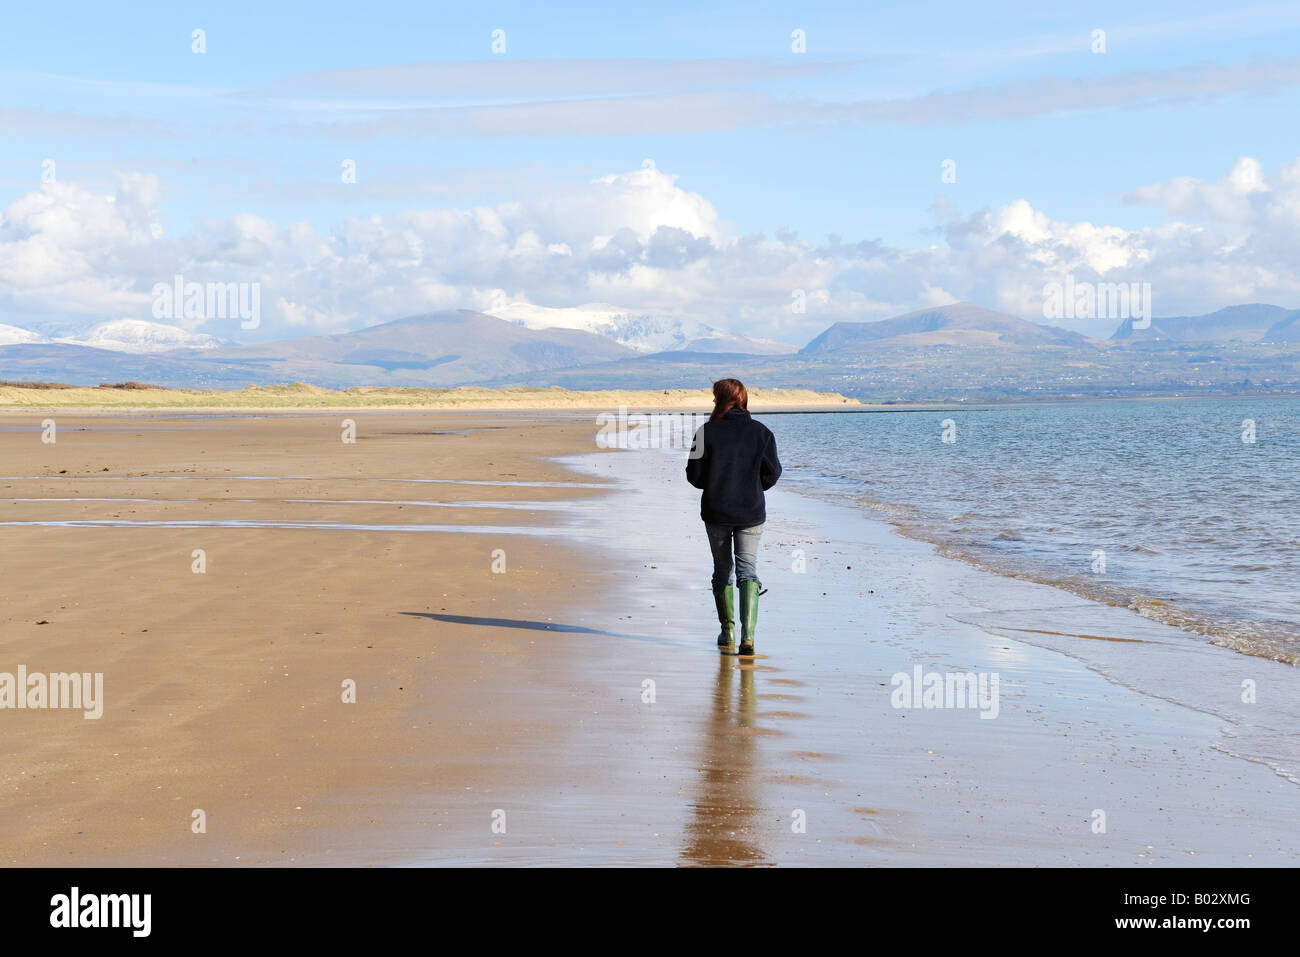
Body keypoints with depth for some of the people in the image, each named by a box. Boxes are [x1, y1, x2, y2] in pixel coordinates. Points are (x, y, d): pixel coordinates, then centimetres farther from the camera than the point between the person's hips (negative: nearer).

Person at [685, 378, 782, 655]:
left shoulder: (707, 432, -9)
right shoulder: (762, 433, -3)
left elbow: (694, 475, -5)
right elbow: (771, 474, 1)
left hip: (716, 512, 0)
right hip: (751, 513, 1)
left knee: (722, 570, 15)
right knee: (748, 570, 1)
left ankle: (727, 633, 22)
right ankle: (748, 634, -16)